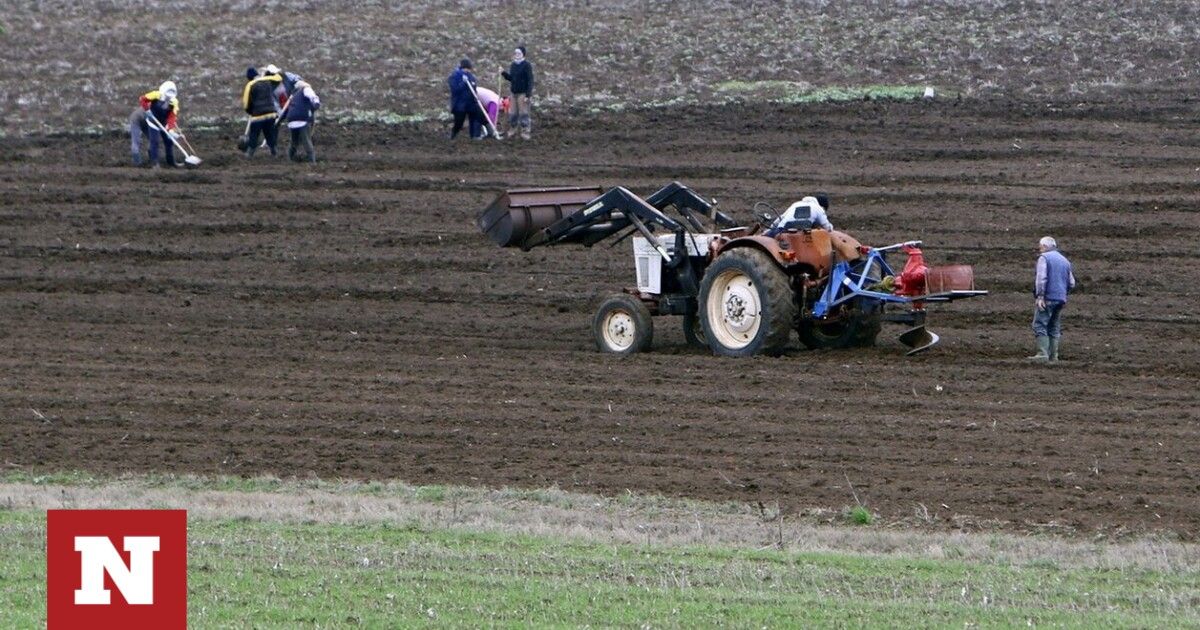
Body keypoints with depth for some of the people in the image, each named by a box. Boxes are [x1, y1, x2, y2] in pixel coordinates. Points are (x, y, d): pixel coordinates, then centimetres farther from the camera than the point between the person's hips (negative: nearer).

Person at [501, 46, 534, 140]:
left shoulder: (526, 65, -10)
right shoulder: (513, 65, 12)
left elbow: (530, 80, -13)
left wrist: (528, 95, -19)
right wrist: (504, 74, 1)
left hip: (523, 93, -7)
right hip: (514, 93, 7)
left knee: (524, 114, -4)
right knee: (512, 114, 11)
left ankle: (525, 133, 2)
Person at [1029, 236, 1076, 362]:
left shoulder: (1044, 258, -3)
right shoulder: (1065, 261, 20)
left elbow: (1041, 278, -15)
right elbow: (1071, 283, 19)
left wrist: (1040, 296, -18)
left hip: (1047, 298, -7)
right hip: (1061, 299, 7)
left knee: (1040, 326, -9)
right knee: (1054, 328, 11)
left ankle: (1042, 354, -20)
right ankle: (1053, 355, 7)